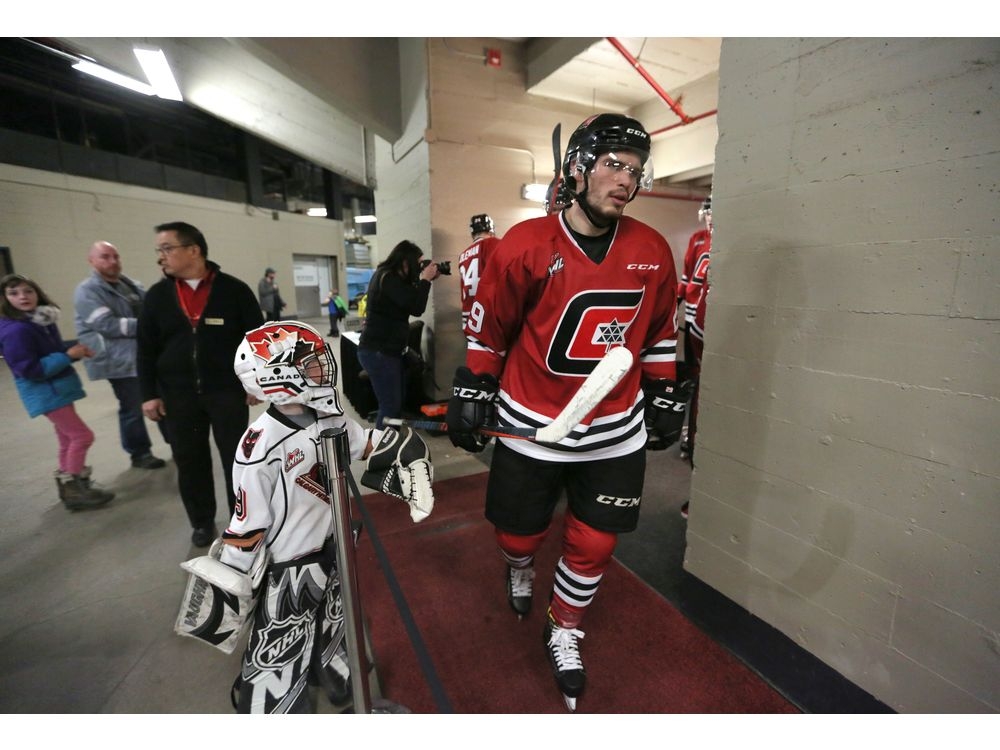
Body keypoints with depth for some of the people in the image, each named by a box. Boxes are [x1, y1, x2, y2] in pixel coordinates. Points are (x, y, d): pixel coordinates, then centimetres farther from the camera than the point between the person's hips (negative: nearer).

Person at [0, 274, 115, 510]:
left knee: (68, 439, 16)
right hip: (45, 393, -9)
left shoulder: (42, 320, 5)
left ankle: (70, 486, 28)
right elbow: (30, 370, -23)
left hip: (57, 389, 9)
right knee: (82, 435, -8)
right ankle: (74, 490, 3)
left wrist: (75, 348, -3)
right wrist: (69, 355, -24)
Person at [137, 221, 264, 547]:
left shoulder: (234, 290, -6)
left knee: (236, 458, 6)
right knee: (189, 461, 12)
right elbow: (146, 349, 7)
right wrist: (149, 394, 3)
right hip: (178, 396, 3)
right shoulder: (156, 295, 4)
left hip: (228, 391, -3)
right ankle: (202, 521, 30)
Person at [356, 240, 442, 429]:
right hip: (379, 352, -10)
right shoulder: (388, 279, -18)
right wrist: (425, 279, -10)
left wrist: (424, 280, 6)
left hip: (384, 349, 10)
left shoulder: (386, 276, 13)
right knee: (391, 406, -6)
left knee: (394, 404, 15)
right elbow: (416, 308, -21)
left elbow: (409, 299, 19)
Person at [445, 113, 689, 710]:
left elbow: (660, 333, 11)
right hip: (530, 427, -2)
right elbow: (488, 327, -3)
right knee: (520, 530, 14)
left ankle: (565, 633, 40)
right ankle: (520, 569, 54)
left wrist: (665, 397, 12)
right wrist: (471, 392, -1)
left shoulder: (653, 252, 0)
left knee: (594, 543, 11)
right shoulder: (526, 246, -11)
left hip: (616, 431, 3)